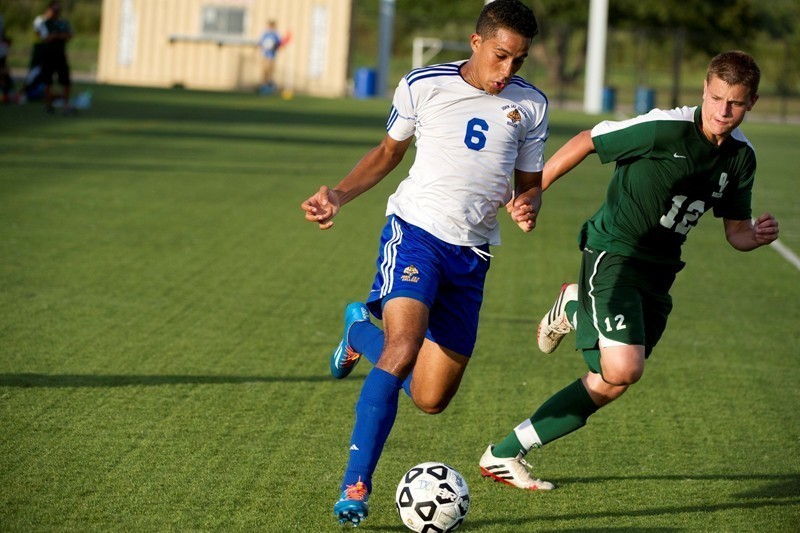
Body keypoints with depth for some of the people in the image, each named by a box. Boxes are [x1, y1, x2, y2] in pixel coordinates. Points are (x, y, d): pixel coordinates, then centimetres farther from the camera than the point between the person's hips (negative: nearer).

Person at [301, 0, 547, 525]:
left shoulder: (530, 105, 5)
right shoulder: (422, 86, -2)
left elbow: (530, 182, 15)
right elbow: (390, 151, 14)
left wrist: (527, 205, -9)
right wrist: (339, 194, 0)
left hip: (471, 255, 4)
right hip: (416, 230, -3)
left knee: (431, 399, 5)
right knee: (403, 348, -29)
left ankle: (362, 329, 36)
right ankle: (355, 486, -23)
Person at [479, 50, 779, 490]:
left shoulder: (741, 157, 2)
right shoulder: (668, 128, -19)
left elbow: (735, 231, 10)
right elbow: (586, 142, -9)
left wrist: (756, 236, -14)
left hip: (659, 269, 7)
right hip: (613, 252, -7)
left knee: (609, 384, 6)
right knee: (623, 369, -28)